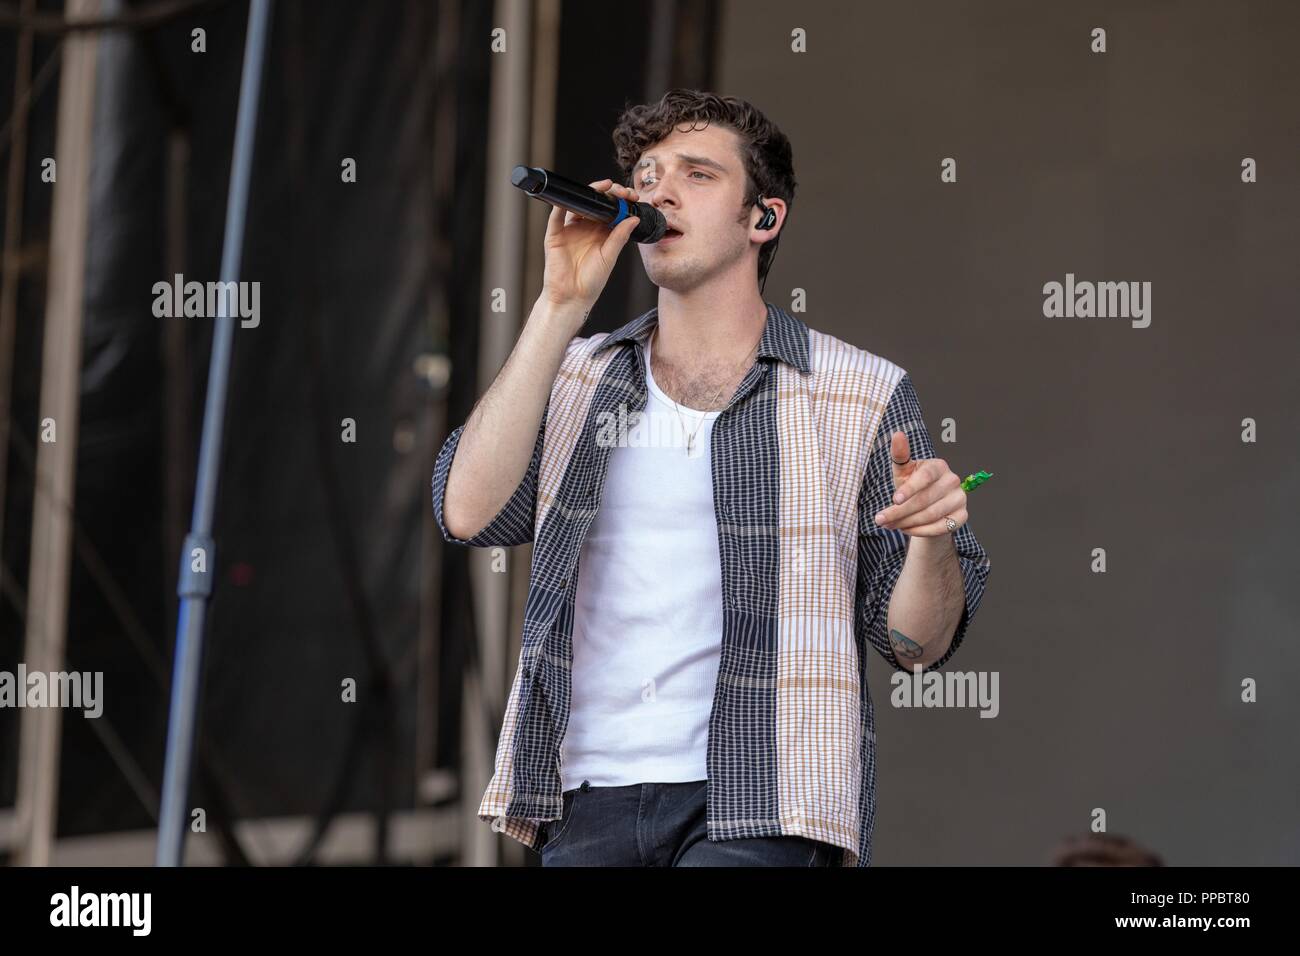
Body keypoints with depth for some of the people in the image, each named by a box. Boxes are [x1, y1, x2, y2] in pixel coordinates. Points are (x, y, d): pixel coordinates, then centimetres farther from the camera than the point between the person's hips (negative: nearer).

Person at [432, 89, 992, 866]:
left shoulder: (862, 394, 5)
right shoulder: (578, 377, 13)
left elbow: (916, 643, 5)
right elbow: (470, 512, -5)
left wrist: (932, 539, -17)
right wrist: (562, 306, -4)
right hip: (589, 799, 3)